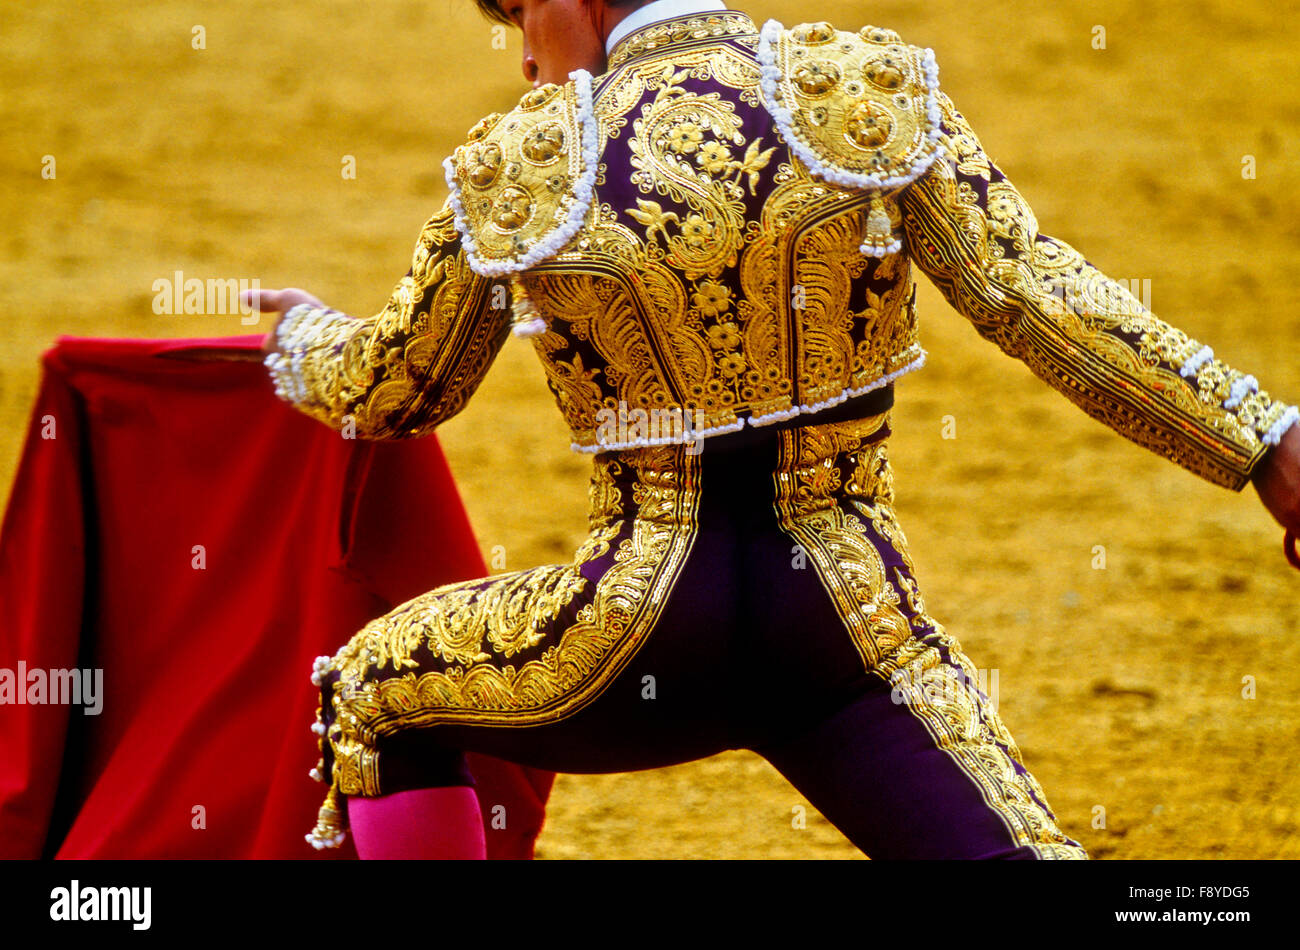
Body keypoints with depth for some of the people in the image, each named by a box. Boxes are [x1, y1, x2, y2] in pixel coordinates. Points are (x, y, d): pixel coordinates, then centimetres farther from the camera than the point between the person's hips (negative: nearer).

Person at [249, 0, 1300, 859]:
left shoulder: (518, 167, -2)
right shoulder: (866, 92, -3)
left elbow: (390, 392, 13)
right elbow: (1040, 299, -11)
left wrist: (301, 331, 36)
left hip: (644, 639, 0)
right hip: (847, 632, 0)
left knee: (373, 689, 25)